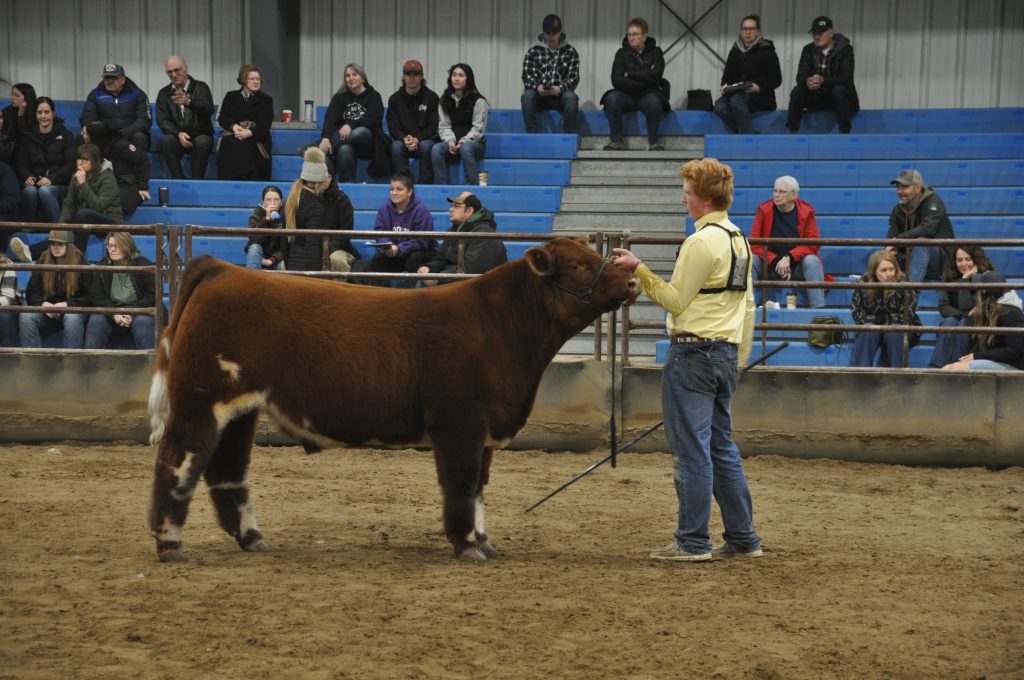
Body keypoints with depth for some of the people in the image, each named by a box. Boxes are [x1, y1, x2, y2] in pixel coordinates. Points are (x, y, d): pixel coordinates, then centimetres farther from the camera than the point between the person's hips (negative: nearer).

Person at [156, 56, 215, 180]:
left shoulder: (200, 87, 2)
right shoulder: (164, 93, 9)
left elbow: (209, 110, -16)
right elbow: (162, 121, 0)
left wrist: (189, 102, -35)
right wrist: (178, 133, -20)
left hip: (200, 135, -2)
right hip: (177, 137, 2)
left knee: (202, 142, -36)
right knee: (166, 141, -32)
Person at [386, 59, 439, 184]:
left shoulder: (432, 97, 2)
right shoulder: (395, 99, 9)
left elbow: (434, 126, -5)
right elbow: (393, 127, 2)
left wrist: (418, 139, -21)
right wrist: (404, 139, -20)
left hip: (426, 140, -2)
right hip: (403, 140, 2)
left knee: (426, 146, -36)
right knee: (396, 146, -31)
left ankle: (425, 184, -30)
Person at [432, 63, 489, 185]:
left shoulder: (478, 101, -2)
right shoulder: (445, 100, 11)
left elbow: (478, 128, -6)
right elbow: (444, 126, 6)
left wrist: (463, 141, -20)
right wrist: (450, 142, -13)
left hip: (474, 143, -3)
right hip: (452, 144, 3)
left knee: (465, 148, -39)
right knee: (436, 149, -29)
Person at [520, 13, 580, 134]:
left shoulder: (570, 51, 7)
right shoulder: (533, 52, 9)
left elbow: (574, 78, -1)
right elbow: (527, 76, 1)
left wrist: (560, 88, -22)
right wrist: (537, 87, -22)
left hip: (560, 96, -1)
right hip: (540, 96, 1)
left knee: (570, 97, -35)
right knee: (527, 96, -32)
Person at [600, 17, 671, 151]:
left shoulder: (655, 52, 5)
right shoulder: (622, 53, 6)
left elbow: (655, 75, -13)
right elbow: (616, 81, -8)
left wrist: (630, 74, -9)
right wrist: (643, 83, -14)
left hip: (647, 96, -1)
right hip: (627, 96, 1)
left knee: (653, 100, -36)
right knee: (611, 98, -30)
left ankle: (653, 141, -24)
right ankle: (617, 140, -24)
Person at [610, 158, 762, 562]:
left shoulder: (702, 242, -14)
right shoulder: (739, 240, 15)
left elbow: (676, 301, -12)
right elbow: (748, 305, 19)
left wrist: (639, 270, -10)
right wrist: (739, 359, 24)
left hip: (694, 351, -9)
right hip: (726, 353, 9)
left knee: (691, 449, -4)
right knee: (722, 448, 14)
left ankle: (692, 542, 0)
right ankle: (743, 539, 16)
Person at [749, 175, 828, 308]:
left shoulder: (806, 211, -4)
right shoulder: (764, 210, -1)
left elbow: (813, 243, -11)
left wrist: (789, 258, -25)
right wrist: (776, 261, -21)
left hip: (798, 266, -1)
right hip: (769, 266, 1)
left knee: (812, 261, -31)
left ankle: (818, 308, -32)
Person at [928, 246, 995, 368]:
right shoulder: (949, 277, -2)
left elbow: (966, 307, -23)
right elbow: (943, 308, -9)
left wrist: (965, 280, -28)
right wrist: (966, 315, -21)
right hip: (955, 320, 2)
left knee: (964, 325, -32)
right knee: (950, 323, -30)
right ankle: (934, 369, -39)